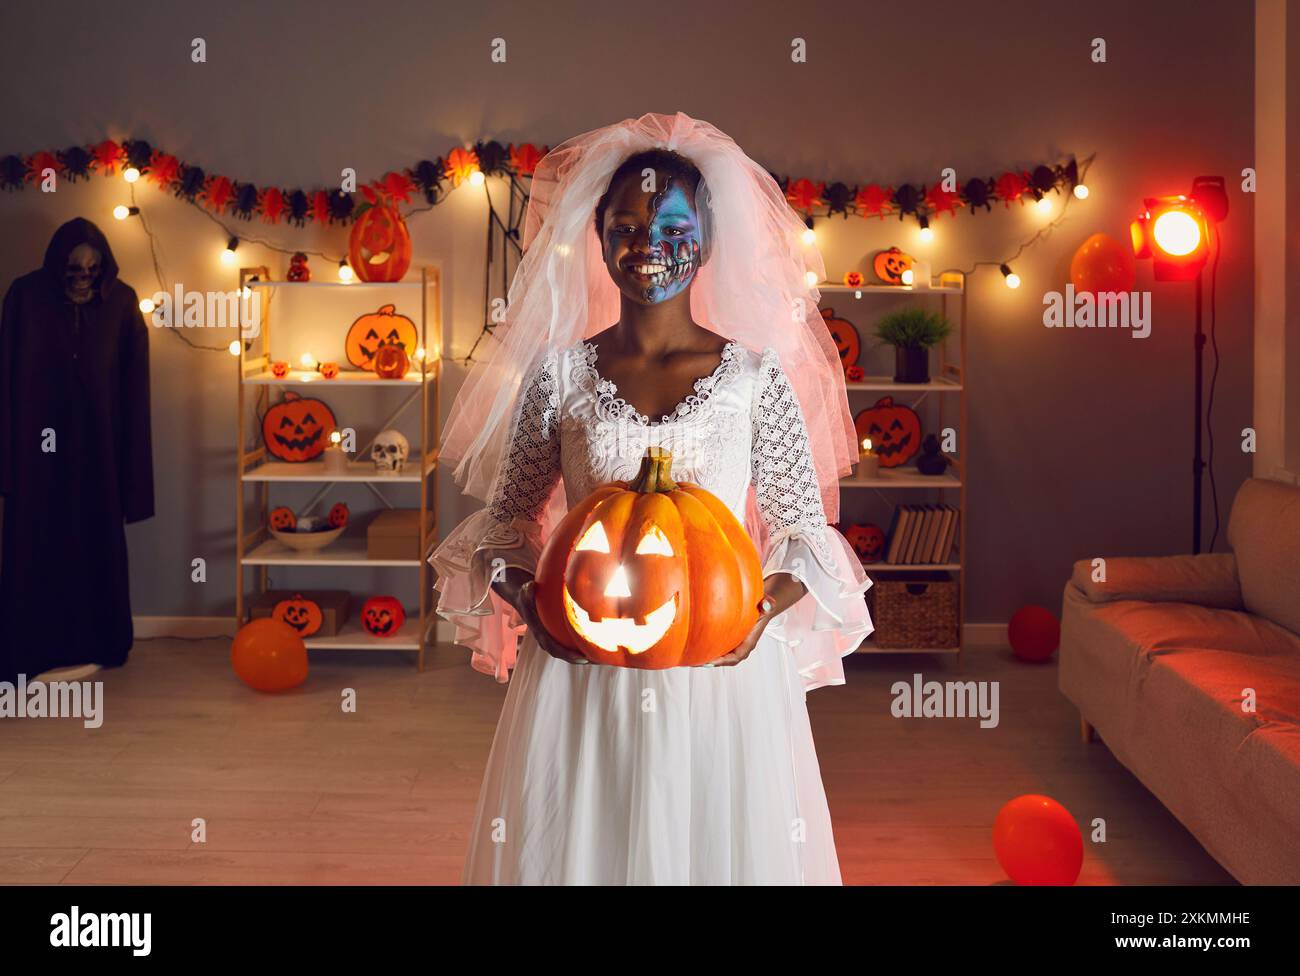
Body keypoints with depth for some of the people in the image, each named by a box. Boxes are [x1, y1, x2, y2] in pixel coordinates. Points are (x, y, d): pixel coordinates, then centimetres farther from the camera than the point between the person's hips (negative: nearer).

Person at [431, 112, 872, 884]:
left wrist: (763, 607, -15)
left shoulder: (755, 377, -1)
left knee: (722, 848, 10)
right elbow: (507, 522, 7)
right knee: (577, 846, 10)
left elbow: (806, 532, 3)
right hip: (582, 670, 1)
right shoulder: (559, 374, 1)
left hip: (723, 674, 0)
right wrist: (532, 601, -12)